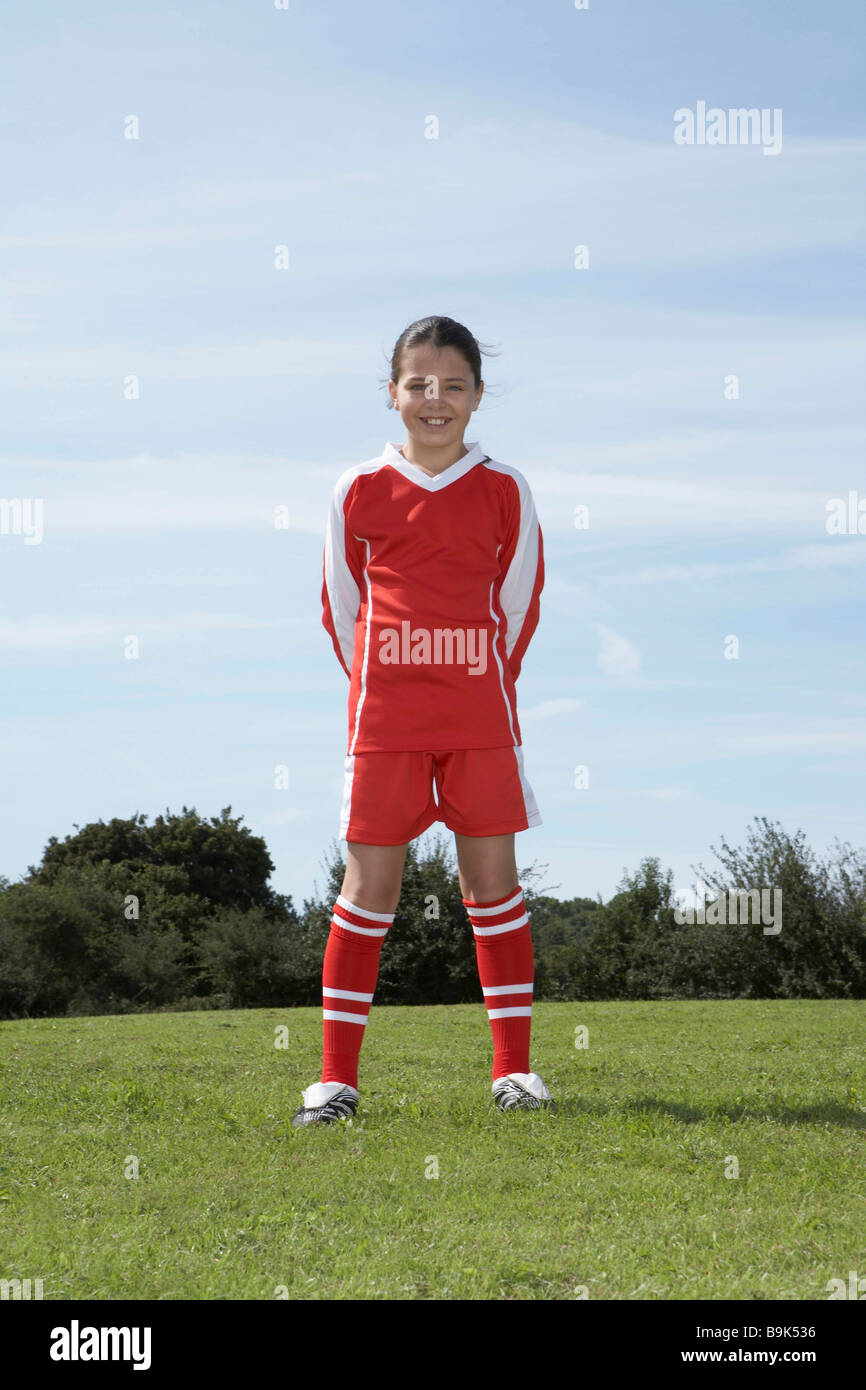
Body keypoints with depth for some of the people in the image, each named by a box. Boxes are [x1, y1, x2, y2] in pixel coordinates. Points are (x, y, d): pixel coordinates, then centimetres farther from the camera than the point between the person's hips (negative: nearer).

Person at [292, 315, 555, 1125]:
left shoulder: (505, 490, 4)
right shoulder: (360, 490, 3)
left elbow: (519, 603, 11)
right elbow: (340, 608, 10)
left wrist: (486, 690, 8)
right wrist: (378, 692, 8)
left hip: (481, 720, 1)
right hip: (384, 722, 0)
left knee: (493, 882, 3)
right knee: (369, 885, 0)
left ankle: (514, 1069, 11)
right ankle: (337, 1078, 6)